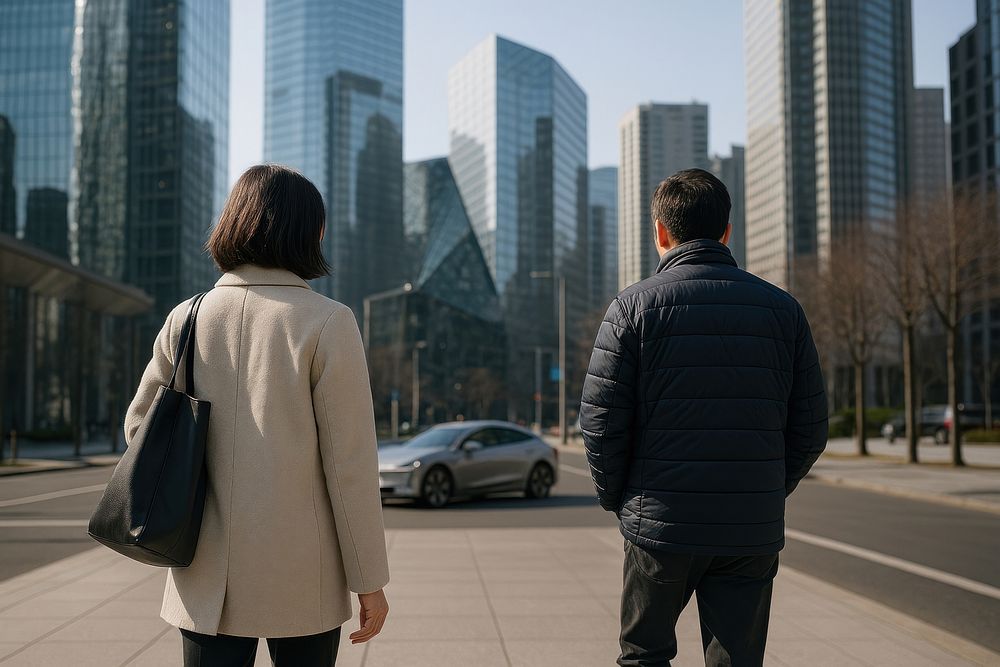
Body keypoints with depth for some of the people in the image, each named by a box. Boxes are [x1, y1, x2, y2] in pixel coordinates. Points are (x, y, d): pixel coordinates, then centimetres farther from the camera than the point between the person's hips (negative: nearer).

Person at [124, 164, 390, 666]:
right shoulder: (327, 323, -11)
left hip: (210, 576, 3)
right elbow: (350, 461, -12)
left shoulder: (186, 319, 1)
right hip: (302, 577, -3)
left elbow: (141, 427, 12)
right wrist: (370, 579, -4)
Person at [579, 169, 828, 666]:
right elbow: (809, 429, 4)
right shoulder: (782, 309, 4)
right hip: (754, 532, 2)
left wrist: (617, 499, 6)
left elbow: (601, 422, -8)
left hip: (660, 527, -2)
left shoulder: (635, 306, -5)